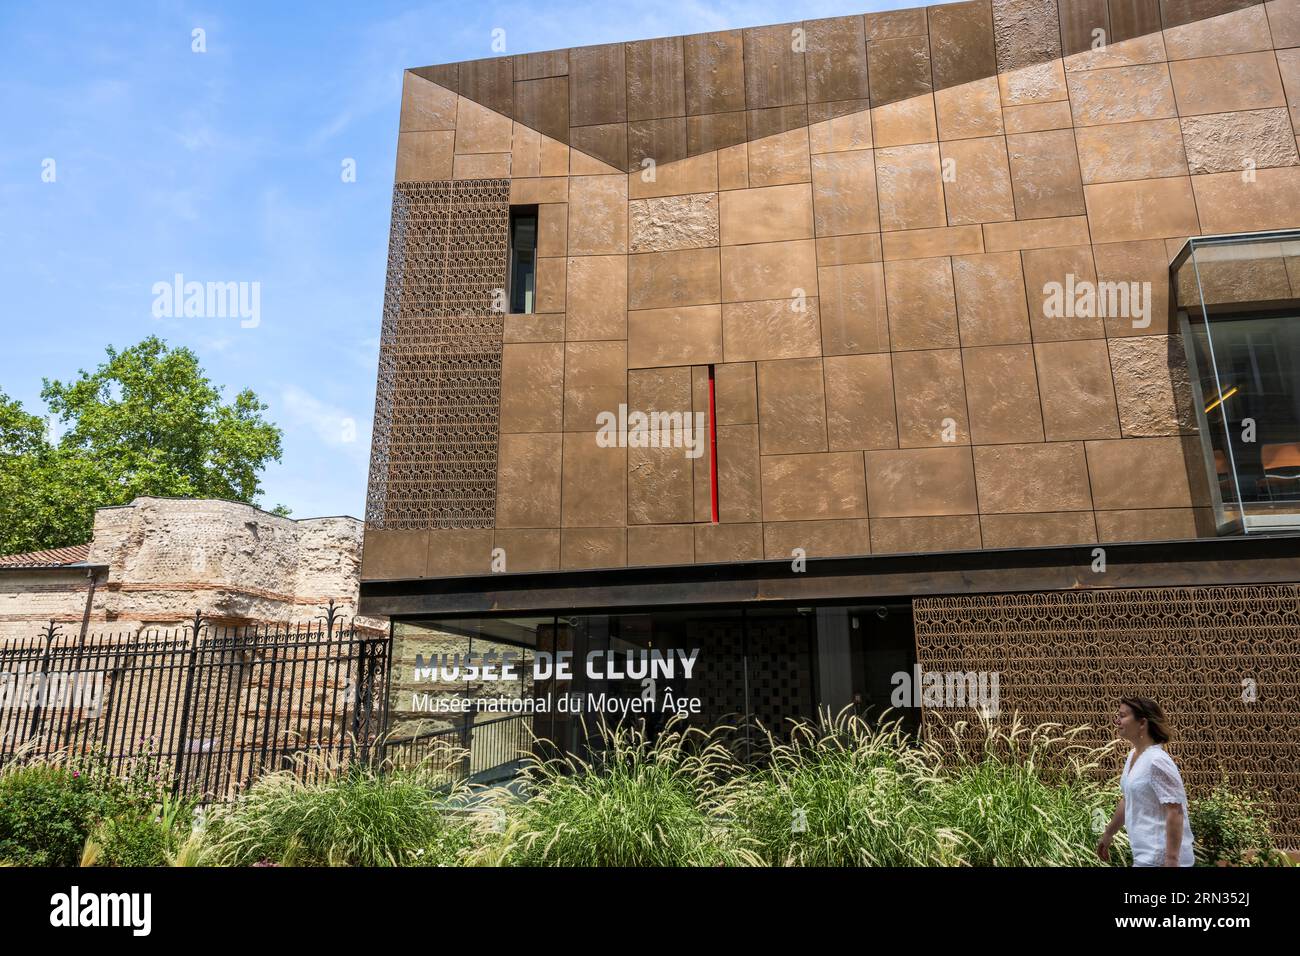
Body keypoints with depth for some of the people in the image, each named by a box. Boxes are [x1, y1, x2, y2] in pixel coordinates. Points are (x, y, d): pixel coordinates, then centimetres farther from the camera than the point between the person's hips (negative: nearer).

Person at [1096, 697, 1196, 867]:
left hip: (1159, 857, -9)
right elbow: (1127, 800, 19)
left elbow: (1175, 812, -22)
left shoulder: (1156, 761, -20)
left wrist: (1172, 860, -24)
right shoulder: (1133, 755, 8)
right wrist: (1108, 834, 26)